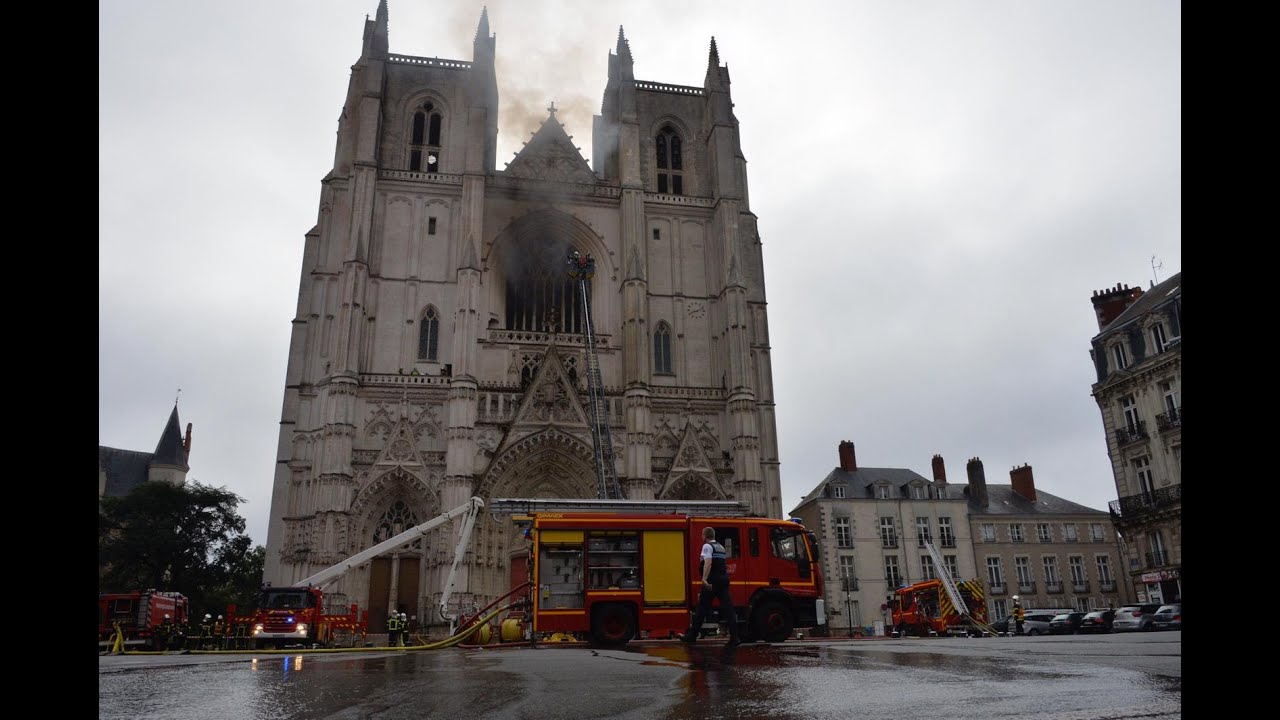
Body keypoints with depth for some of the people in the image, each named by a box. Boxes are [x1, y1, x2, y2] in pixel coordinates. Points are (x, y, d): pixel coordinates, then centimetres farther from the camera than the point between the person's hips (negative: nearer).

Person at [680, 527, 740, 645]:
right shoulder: (721, 547, 19)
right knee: (727, 606, 3)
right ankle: (734, 637, -3)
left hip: (712, 581, -7)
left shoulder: (707, 546, -5)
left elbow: (708, 563, -20)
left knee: (702, 607, 1)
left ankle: (692, 635, 8)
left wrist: (704, 579, -29)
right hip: (724, 579, 7)